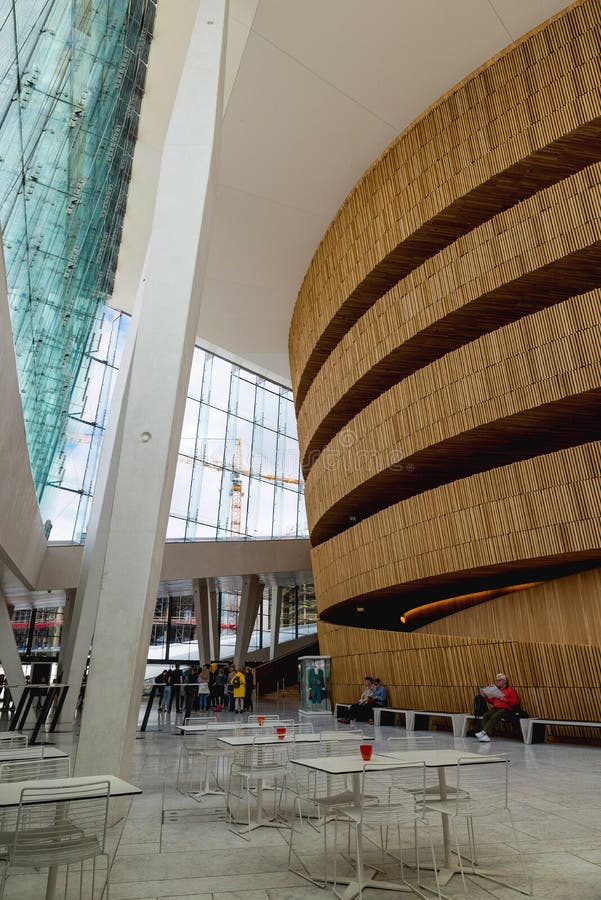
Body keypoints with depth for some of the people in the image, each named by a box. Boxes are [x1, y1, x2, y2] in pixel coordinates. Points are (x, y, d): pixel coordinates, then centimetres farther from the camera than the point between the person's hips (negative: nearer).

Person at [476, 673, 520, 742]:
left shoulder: (510, 690, 7)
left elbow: (515, 702, -3)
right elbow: (491, 701, 27)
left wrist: (505, 699, -15)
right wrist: (485, 696, 10)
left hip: (505, 709, -6)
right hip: (495, 708, 6)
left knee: (494, 717, -34)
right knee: (485, 715, -25)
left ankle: (484, 732, -39)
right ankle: (486, 735, -34)